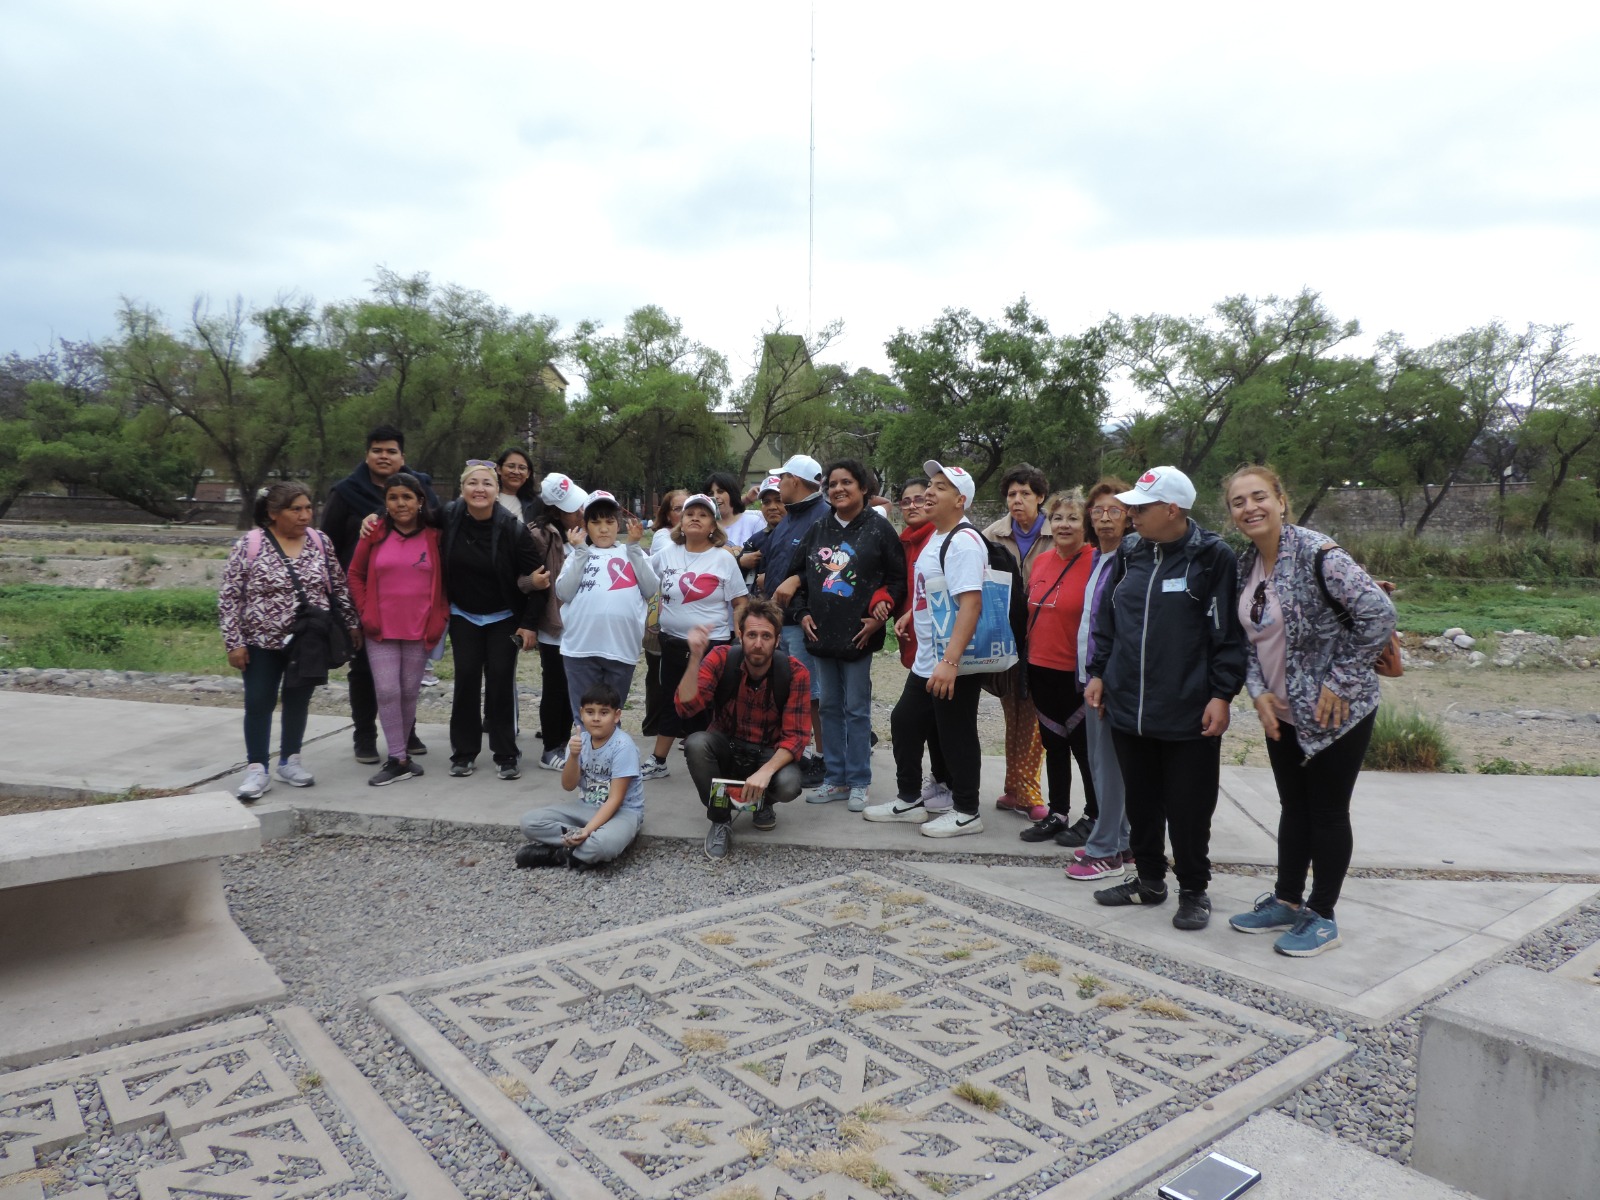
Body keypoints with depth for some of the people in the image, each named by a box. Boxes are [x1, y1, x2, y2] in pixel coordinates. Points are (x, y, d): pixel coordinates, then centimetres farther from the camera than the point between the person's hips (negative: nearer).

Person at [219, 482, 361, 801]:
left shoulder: (321, 543, 1)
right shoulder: (249, 545, -8)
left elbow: (339, 588, 10)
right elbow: (229, 597, -7)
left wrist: (352, 623, 9)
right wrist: (234, 642, -10)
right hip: (263, 642, -3)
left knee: (298, 701, 12)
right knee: (259, 703, 1)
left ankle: (290, 761, 26)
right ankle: (257, 769, 9)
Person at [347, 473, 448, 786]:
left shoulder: (434, 536, -1)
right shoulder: (375, 534, -1)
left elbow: (447, 581, 5)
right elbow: (355, 574, 8)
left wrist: (441, 618, -3)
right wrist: (365, 612, -1)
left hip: (420, 630, 0)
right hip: (380, 630, 0)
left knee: (409, 692, 8)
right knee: (387, 692, -5)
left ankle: (400, 750, 24)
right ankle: (398, 760, 2)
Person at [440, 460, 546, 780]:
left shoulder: (513, 529, -18)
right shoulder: (449, 517, -12)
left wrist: (530, 624, -14)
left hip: (503, 618, -2)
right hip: (463, 616, 2)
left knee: (501, 681, -2)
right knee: (466, 680, 1)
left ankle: (506, 754, 9)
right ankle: (464, 752, 14)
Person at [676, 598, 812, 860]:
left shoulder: (795, 673, -18)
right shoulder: (721, 658, -16)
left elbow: (795, 736, -18)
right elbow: (686, 707, -25)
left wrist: (765, 771, -35)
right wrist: (695, 657, -38)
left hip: (770, 754, -1)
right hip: (726, 748, 1)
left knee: (788, 785, -32)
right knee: (695, 743, -32)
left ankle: (763, 803, 8)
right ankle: (720, 821, -9)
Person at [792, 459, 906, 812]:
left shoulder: (879, 529, -3)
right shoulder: (818, 531, 11)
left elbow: (898, 578, -3)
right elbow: (800, 574, 18)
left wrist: (879, 617, -10)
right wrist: (802, 613, 7)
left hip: (858, 636, -5)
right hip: (821, 635, 5)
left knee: (857, 710, 0)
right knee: (830, 707, 11)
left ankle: (858, 783, 11)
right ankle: (835, 779, 21)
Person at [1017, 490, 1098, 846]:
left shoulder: (1095, 563, -12)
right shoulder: (1040, 562, 6)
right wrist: (1026, 659, 14)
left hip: (1077, 673, -6)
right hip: (1041, 669, 6)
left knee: (1084, 745, 7)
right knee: (1053, 743, 15)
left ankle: (1093, 816, 23)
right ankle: (1058, 814, 28)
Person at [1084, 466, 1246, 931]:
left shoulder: (1213, 558, -9)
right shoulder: (1130, 556, 8)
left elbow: (1228, 634, -11)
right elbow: (1107, 622, 16)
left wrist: (1221, 695, -13)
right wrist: (1098, 673, 12)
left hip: (1189, 716, -5)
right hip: (1129, 711, 6)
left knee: (1188, 809, 5)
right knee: (1141, 803, 16)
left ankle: (1193, 891, 23)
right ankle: (1149, 879, 33)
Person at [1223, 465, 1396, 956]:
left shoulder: (1316, 552, -20)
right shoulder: (1246, 563, 4)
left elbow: (1379, 613, -25)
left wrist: (1341, 680, -20)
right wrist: (1259, 692, -2)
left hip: (1335, 713, -7)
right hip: (1282, 713, 7)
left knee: (1327, 813, 7)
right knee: (1293, 807, 18)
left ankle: (1321, 917, 22)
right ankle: (1286, 901, 33)